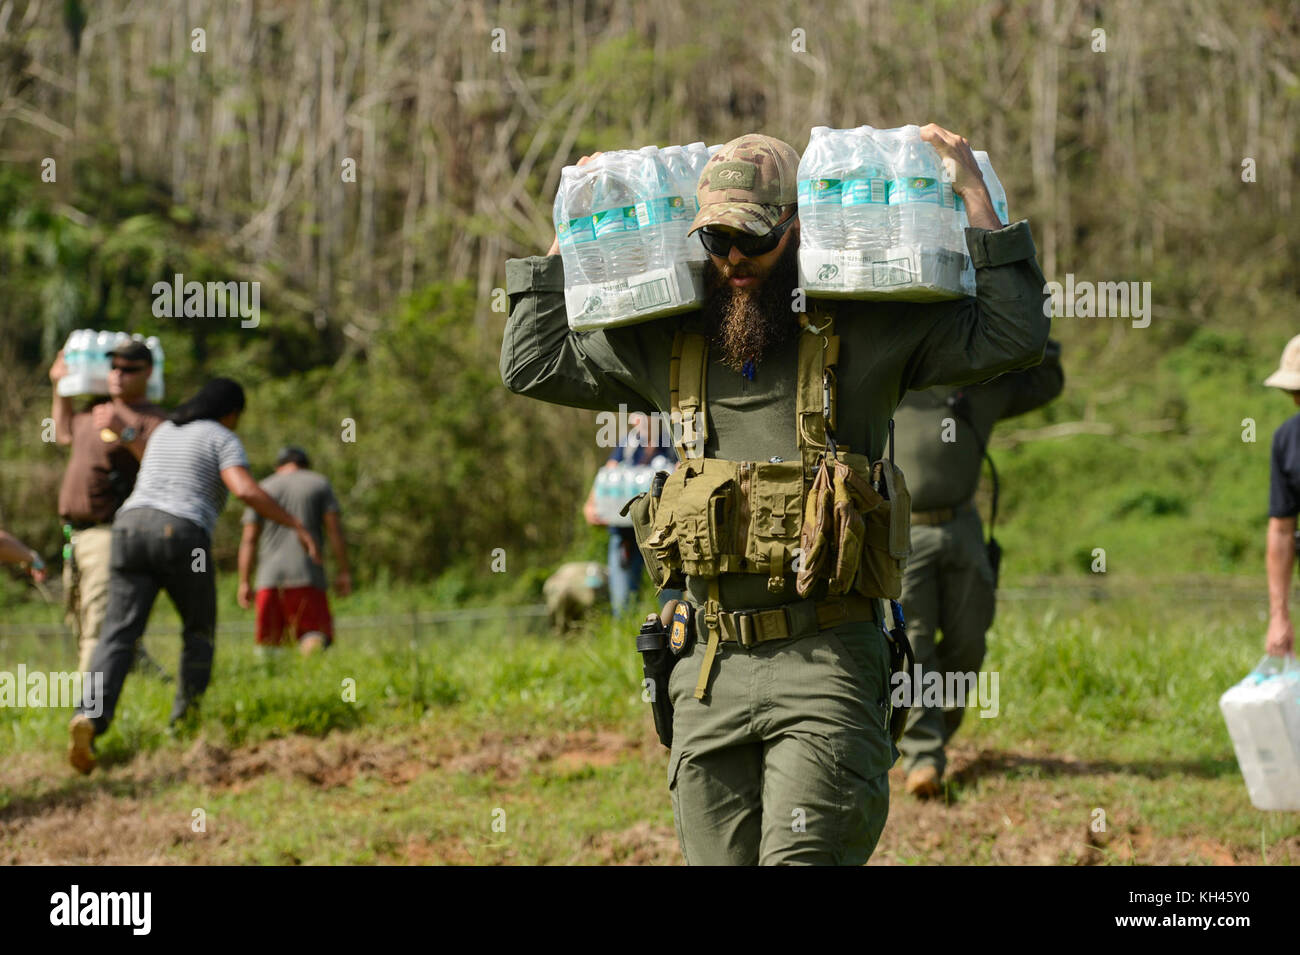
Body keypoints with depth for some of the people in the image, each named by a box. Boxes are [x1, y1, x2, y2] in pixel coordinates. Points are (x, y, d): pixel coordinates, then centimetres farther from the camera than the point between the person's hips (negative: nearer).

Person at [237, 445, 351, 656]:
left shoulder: (263, 490, 15)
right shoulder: (319, 483, 12)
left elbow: (249, 539, 8)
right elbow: (334, 528, 2)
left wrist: (244, 583, 7)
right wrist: (344, 572, 2)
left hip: (269, 577, 2)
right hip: (307, 575, -2)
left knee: (267, 642, 9)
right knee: (315, 639, -8)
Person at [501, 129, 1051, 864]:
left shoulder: (867, 332, 2)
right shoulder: (665, 344, 12)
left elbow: (1012, 338, -2)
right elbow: (534, 365, 21)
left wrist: (974, 196, -4)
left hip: (827, 665, -4)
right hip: (711, 669, 4)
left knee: (805, 857, -15)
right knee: (720, 860, 6)